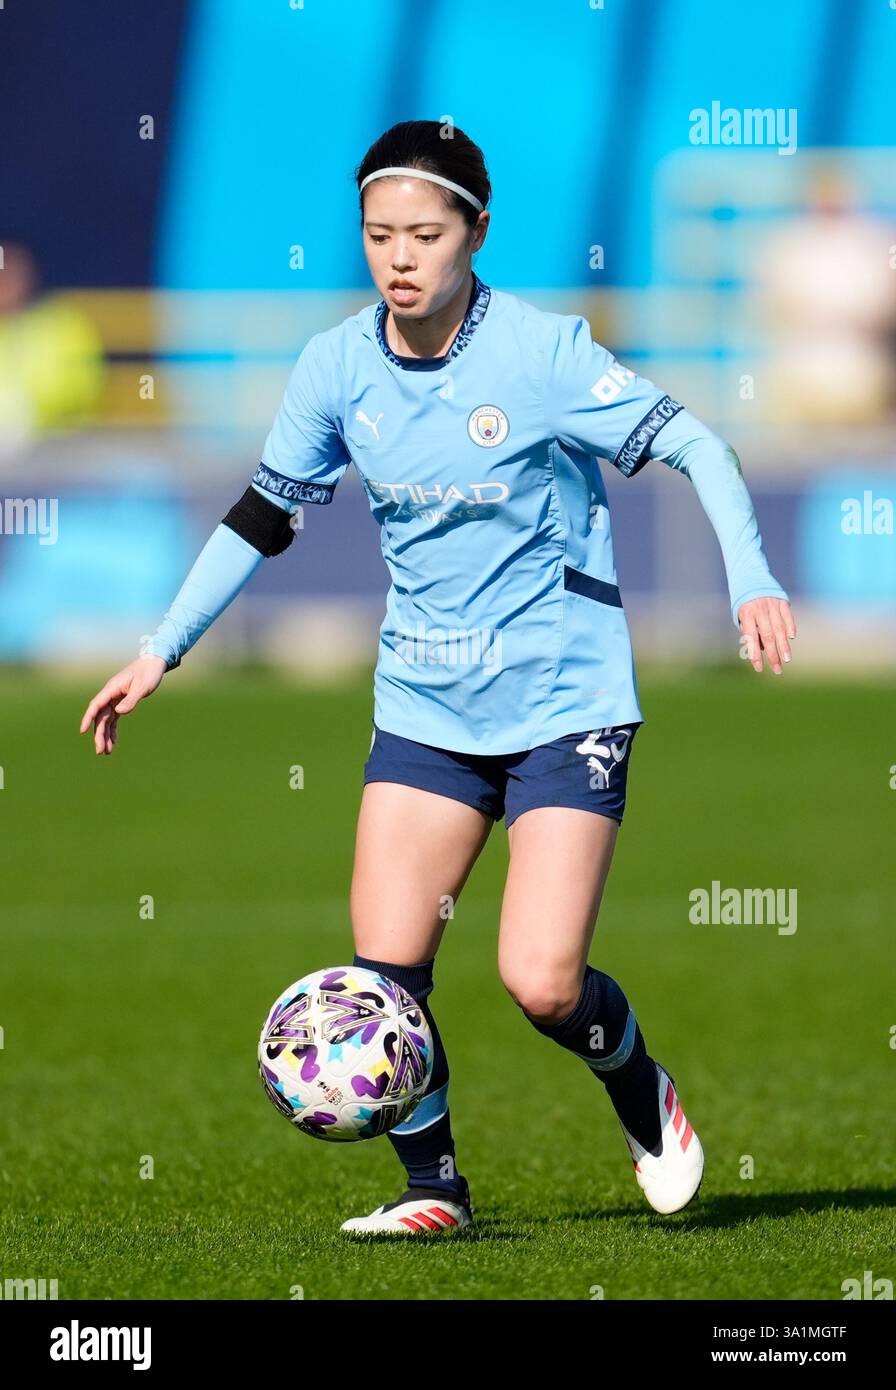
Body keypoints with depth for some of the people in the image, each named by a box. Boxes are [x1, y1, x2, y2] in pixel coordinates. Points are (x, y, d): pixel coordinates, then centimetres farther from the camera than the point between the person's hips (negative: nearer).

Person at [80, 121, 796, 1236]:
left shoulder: (543, 352, -15)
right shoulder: (337, 367, -1)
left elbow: (694, 446, -11)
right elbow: (264, 514, 11)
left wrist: (749, 578, -25)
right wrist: (161, 653, 10)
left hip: (564, 702, -4)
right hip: (425, 710, 4)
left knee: (543, 984, -13)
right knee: (384, 978, -7)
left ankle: (645, 1101, 20)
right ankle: (433, 1189, 15)